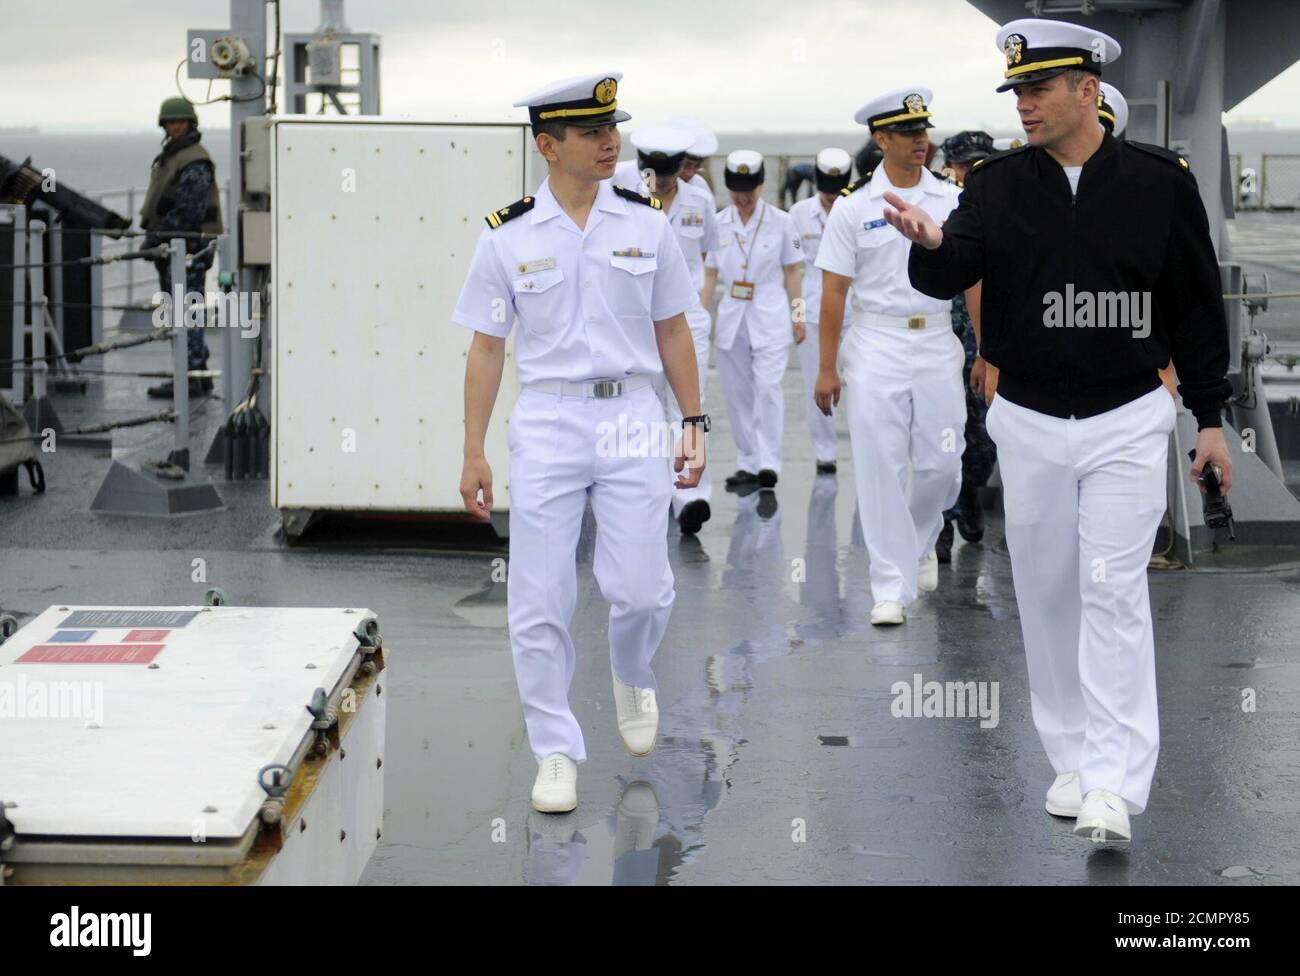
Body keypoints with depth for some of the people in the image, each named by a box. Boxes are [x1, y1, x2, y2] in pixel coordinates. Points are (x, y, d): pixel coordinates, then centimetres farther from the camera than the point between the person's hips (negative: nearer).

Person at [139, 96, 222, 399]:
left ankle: (189, 377, -10)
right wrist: (154, 235, 14)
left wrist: (157, 235, -19)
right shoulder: (170, 157, 19)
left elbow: (188, 211, -21)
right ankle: (199, 375, 18)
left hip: (188, 248, -11)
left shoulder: (194, 162, -14)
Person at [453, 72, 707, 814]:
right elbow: (487, 347, 4)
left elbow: (673, 332, 11)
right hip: (548, 420, -1)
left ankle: (632, 677, 30)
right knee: (540, 600, -1)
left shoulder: (646, 223, 4)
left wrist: (695, 424, 8)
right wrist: (473, 453, 2)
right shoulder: (509, 237, 0)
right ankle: (557, 751, 12)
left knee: (642, 587, -4)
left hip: (632, 417, 1)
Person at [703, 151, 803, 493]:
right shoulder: (718, 224, 5)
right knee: (737, 393, 4)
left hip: (770, 315, -3)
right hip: (731, 315, 3)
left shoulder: (781, 222, 0)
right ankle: (747, 463, 12)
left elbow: (791, 272, 6)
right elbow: (709, 274, 11)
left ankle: (768, 463, -16)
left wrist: (797, 316, 3)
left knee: (767, 386, -15)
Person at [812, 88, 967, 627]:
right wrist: (827, 368, -4)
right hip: (876, 347, -2)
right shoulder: (852, 205, -2)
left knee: (942, 466, 4)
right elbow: (834, 290, -1)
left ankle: (921, 542, 35)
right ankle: (891, 588, 4)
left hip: (937, 344, 2)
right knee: (880, 470, -3)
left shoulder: (952, 200, 4)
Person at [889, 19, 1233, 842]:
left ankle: (1115, 786, -11)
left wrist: (1211, 416, 3)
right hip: (1029, 424, 3)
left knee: (1113, 591, -10)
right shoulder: (998, 185, 1)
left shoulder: (1161, 181, -4)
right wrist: (932, 245, -37)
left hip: (1127, 422, -3)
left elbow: (1197, 304, 3)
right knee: (1047, 592, 9)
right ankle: (1074, 759, 22)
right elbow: (949, 277, -13)